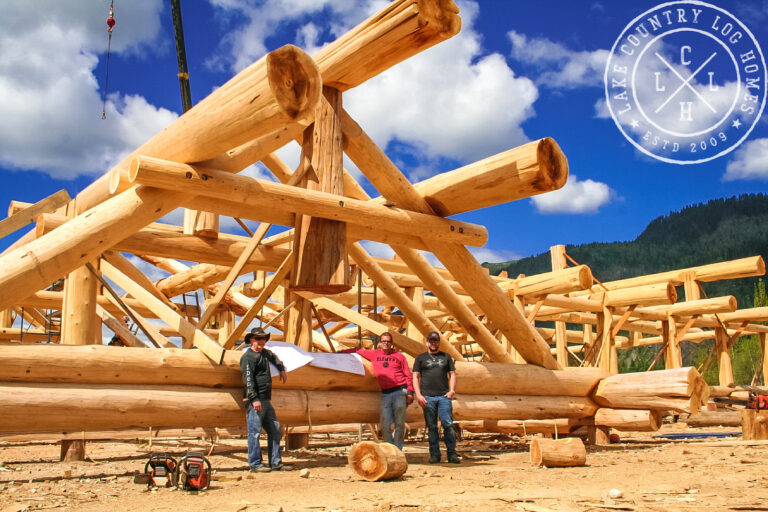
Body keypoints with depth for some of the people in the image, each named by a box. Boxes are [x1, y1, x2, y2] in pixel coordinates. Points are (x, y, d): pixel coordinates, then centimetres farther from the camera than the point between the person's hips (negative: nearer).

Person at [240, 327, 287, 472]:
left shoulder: (265, 353, 18)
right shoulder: (248, 356, -8)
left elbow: (274, 358, 45)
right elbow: (248, 379, -16)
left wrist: (281, 369, 37)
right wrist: (254, 399, -22)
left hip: (266, 400, 9)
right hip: (254, 401, -9)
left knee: (275, 429, 8)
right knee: (254, 431, -6)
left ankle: (275, 462, 13)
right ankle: (255, 464, 0)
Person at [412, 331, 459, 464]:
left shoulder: (446, 357, 17)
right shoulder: (420, 358, 13)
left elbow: (452, 374, 16)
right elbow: (415, 377, 9)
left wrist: (452, 390, 0)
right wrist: (418, 395, -3)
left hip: (444, 396, 0)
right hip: (427, 397, 0)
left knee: (448, 424, -7)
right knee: (431, 427, 1)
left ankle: (452, 454, -1)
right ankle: (434, 454, 8)